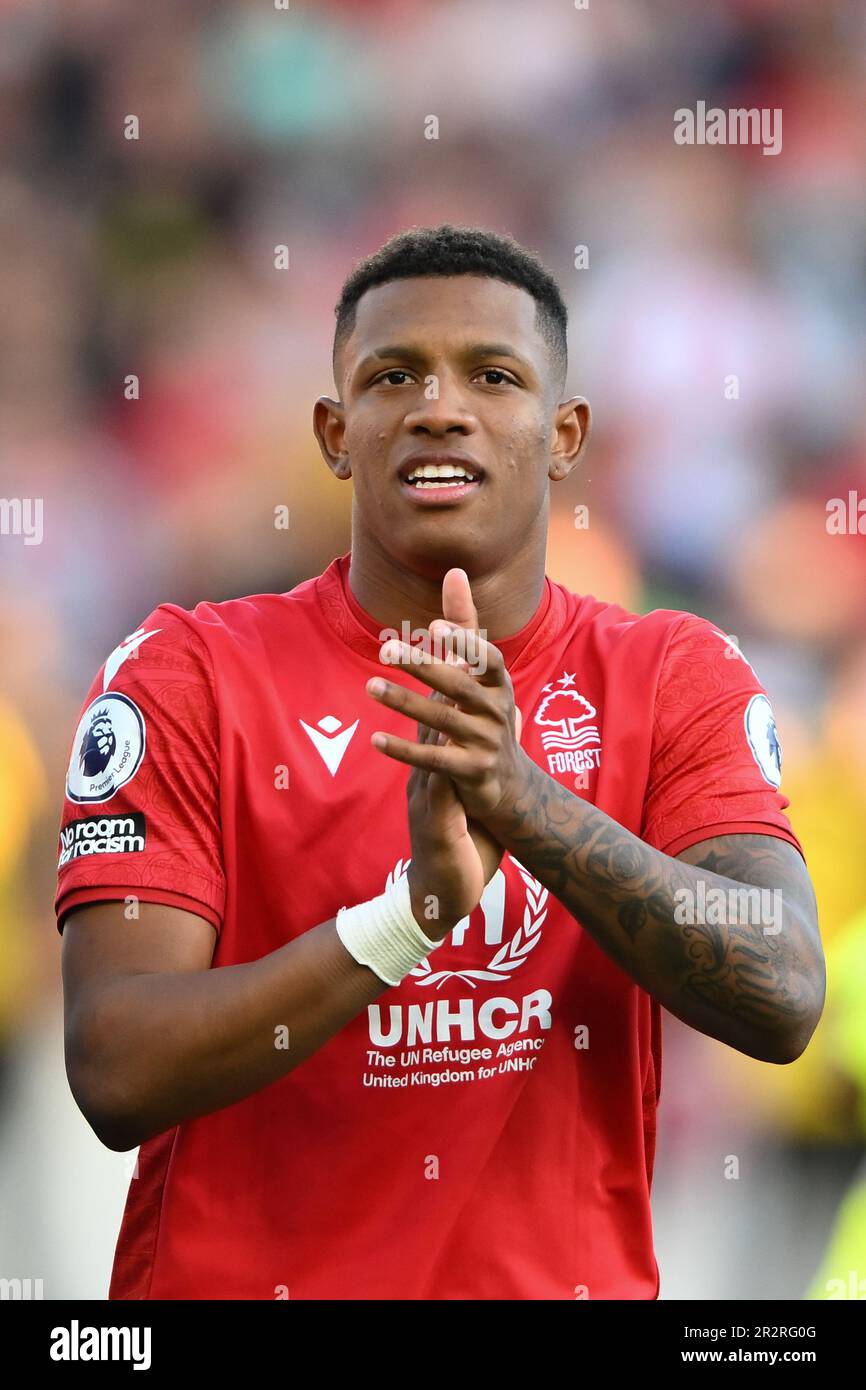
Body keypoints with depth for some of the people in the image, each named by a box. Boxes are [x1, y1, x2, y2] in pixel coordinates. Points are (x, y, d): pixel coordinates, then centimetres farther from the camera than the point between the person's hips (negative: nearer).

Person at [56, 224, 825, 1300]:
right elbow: (116, 1076, -13)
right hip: (231, 1280, -1)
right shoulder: (187, 675, -3)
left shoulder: (677, 679, 2)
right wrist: (411, 910, -25)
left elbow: (782, 1004, -13)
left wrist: (528, 801, -26)